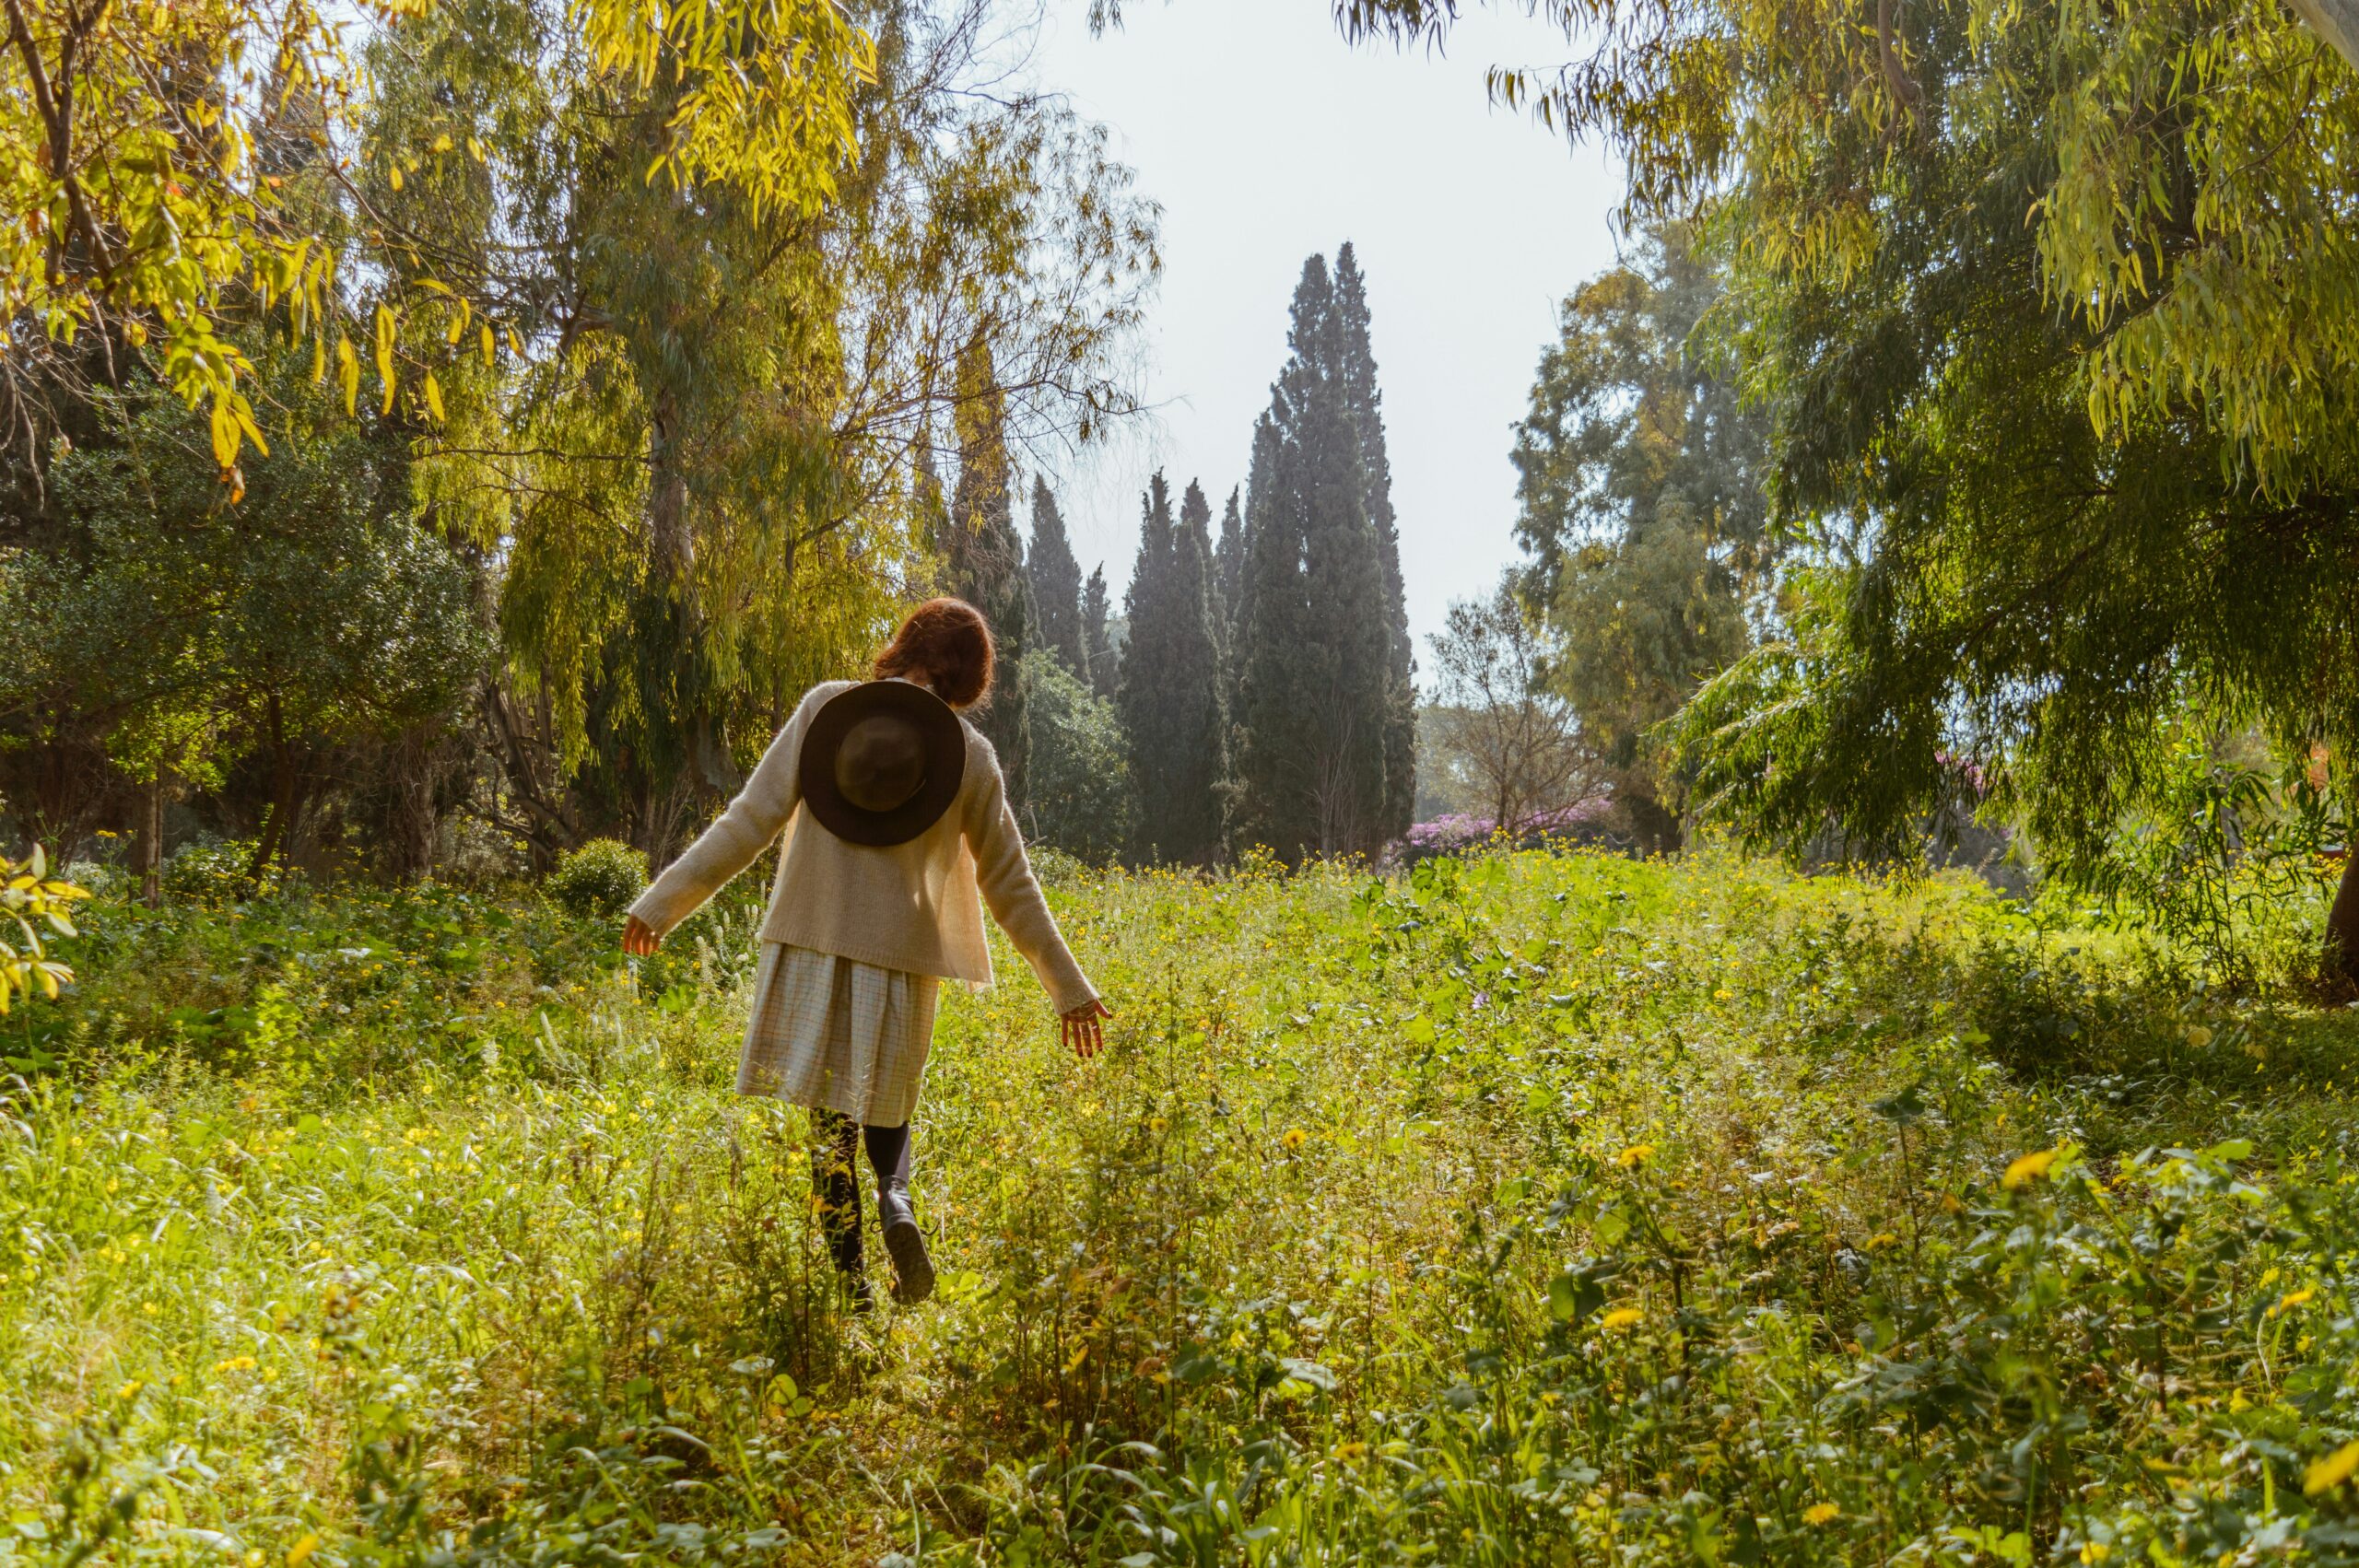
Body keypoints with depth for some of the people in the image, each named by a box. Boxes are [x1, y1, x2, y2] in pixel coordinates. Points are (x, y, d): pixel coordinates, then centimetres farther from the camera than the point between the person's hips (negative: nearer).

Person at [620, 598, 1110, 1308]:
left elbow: (753, 818, -5)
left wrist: (663, 901, 0)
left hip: (811, 942, 0)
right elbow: (1010, 887, 5)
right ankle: (896, 1198, -9)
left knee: (830, 1117, 8)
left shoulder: (825, 706, 0)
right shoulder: (972, 756, 1)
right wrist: (1070, 990, 14)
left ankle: (850, 1279, 3)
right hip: (900, 955, 0)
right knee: (885, 1106, 20)